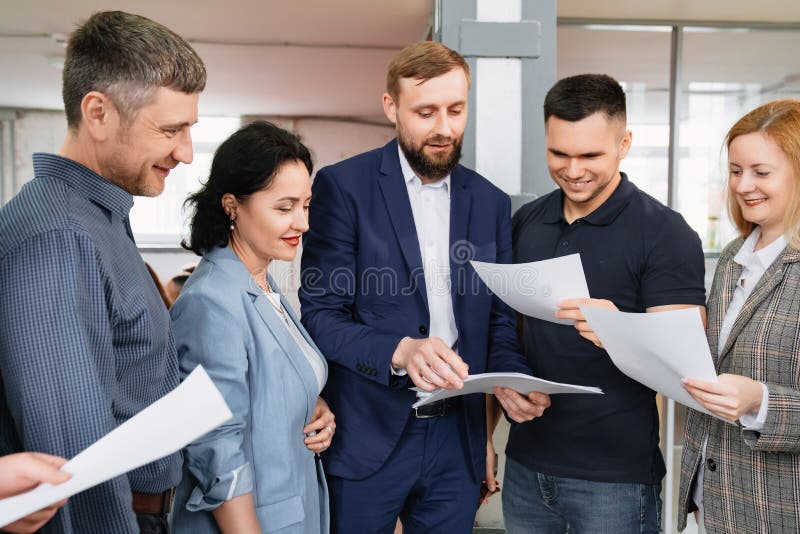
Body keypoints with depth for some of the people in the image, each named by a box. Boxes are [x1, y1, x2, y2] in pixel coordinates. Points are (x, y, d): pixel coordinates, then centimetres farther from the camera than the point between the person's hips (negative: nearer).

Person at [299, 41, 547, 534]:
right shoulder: (343, 187, -7)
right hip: (366, 437, -3)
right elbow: (320, 316, -11)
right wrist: (398, 350, -27)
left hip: (458, 438, 4)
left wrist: (514, 381, -10)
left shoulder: (490, 202, 7)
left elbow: (498, 320, 10)